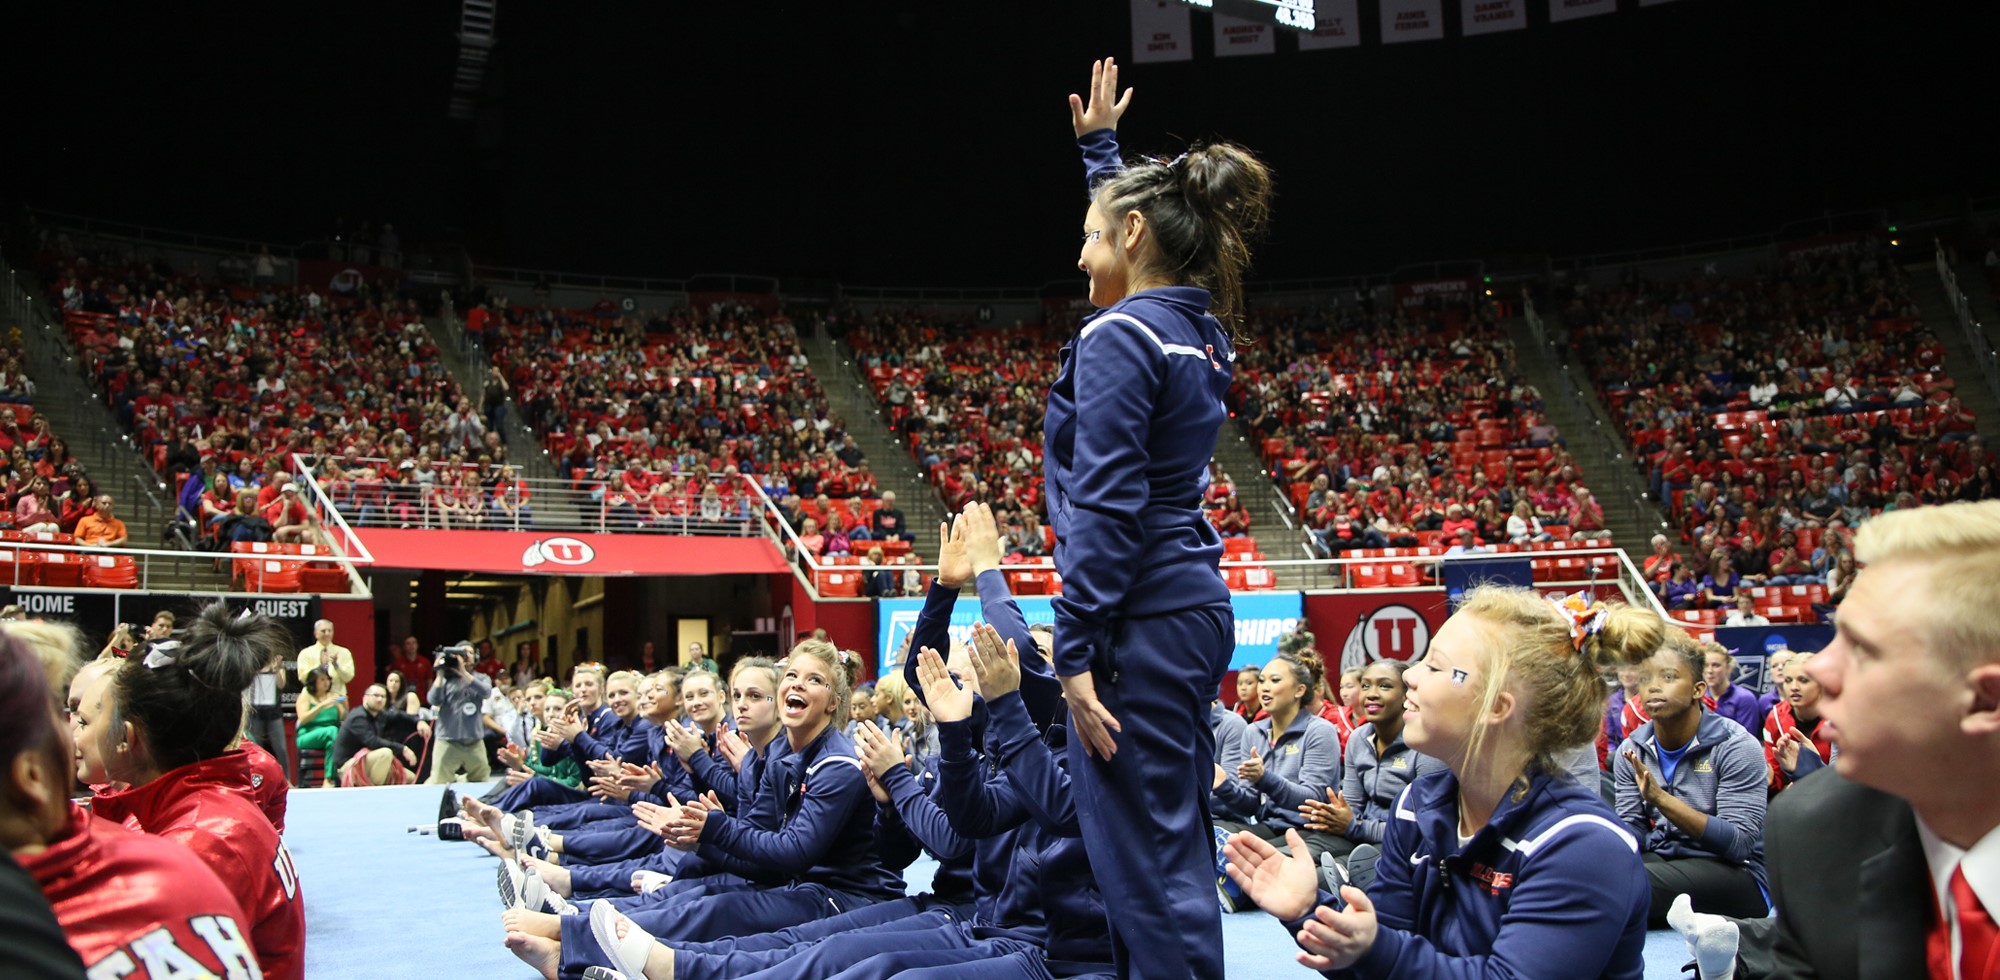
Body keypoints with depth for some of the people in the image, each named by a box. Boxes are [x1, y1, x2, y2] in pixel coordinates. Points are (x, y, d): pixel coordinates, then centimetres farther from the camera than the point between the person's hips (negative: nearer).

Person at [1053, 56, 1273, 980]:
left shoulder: (1119, 336, -12)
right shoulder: (1198, 329, 14)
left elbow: (1104, 505, -19)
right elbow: (1136, 207, 35)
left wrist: (1075, 650, -18)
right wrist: (1102, 145, 44)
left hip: (1140, 616, -10)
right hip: (1196, 602, 10)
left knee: (1144, 856, -5)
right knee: (1177, 843, 16)